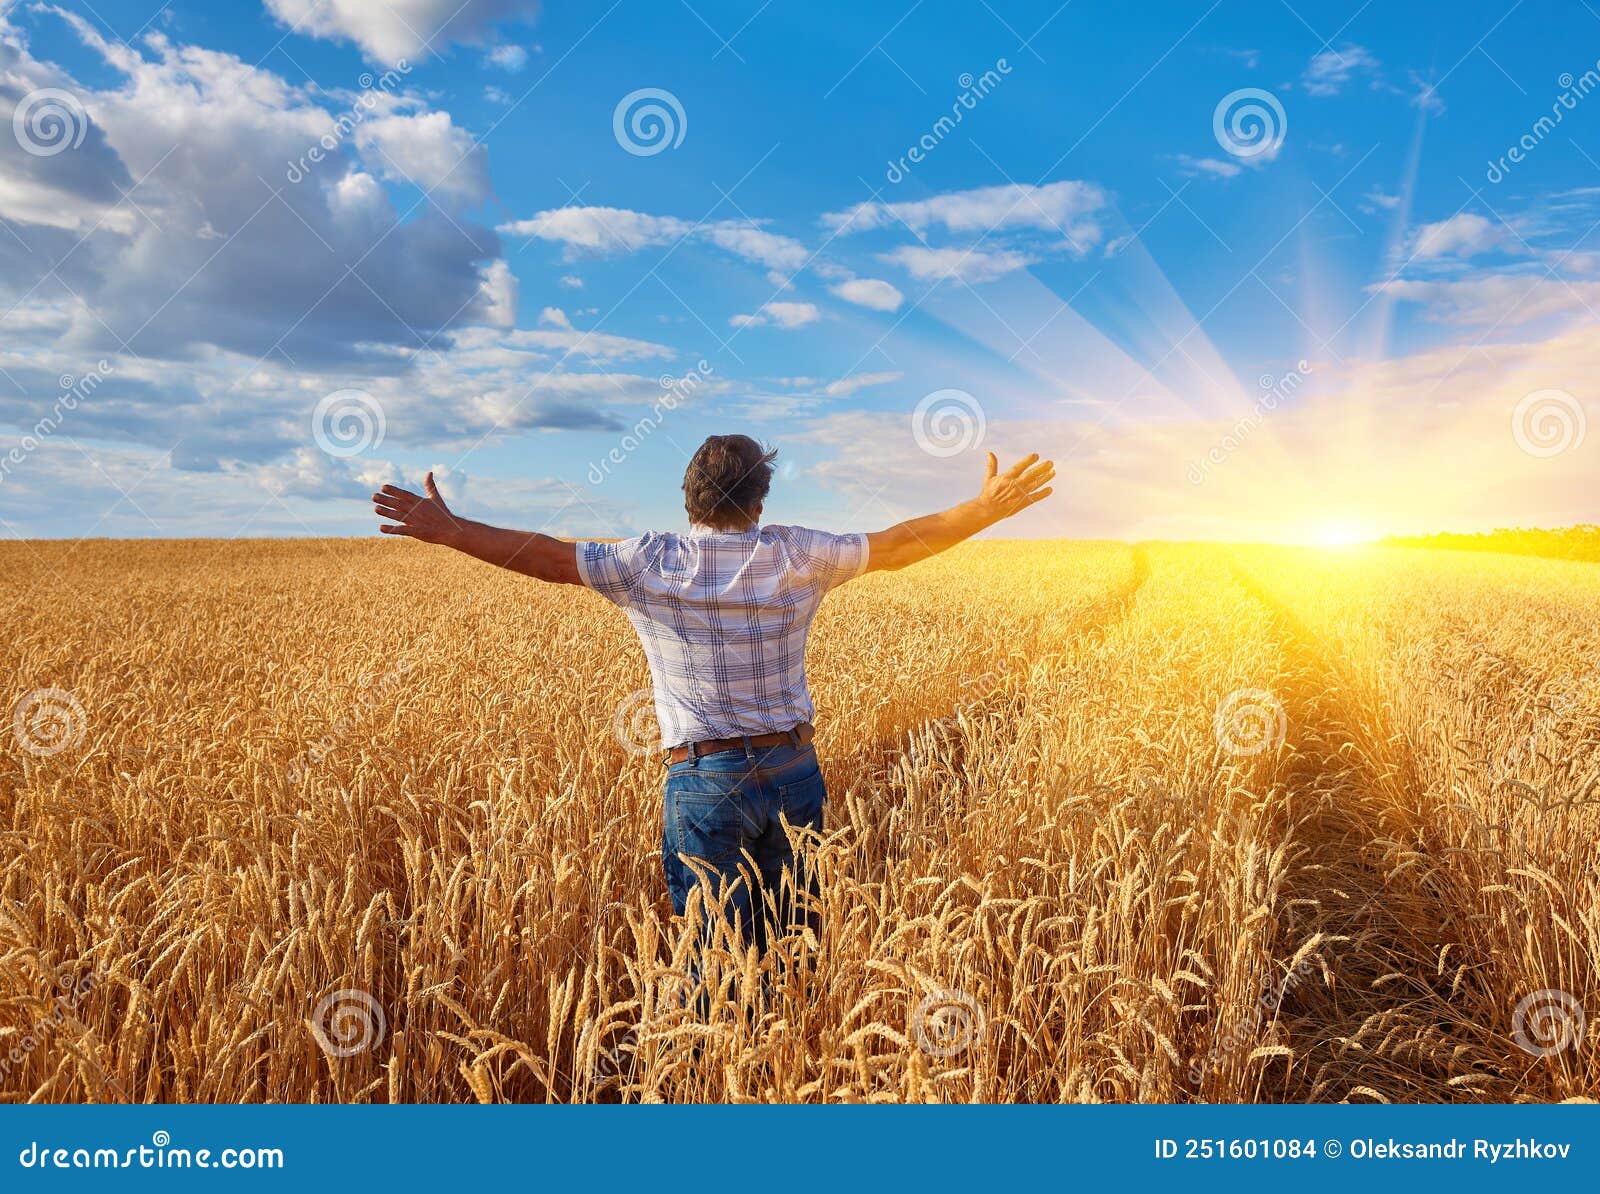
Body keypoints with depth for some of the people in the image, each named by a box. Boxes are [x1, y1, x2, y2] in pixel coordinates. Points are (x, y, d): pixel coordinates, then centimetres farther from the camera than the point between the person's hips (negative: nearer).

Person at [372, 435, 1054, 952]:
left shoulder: (649, 564, -7)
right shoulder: (796, 556, -2)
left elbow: (548, 557, -4)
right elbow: (896, 546, 6)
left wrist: (445, 529, 6)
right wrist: (988, 507, 17)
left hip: (704, 782, -2)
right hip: (794, 773, 2)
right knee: (793, 946, 15)